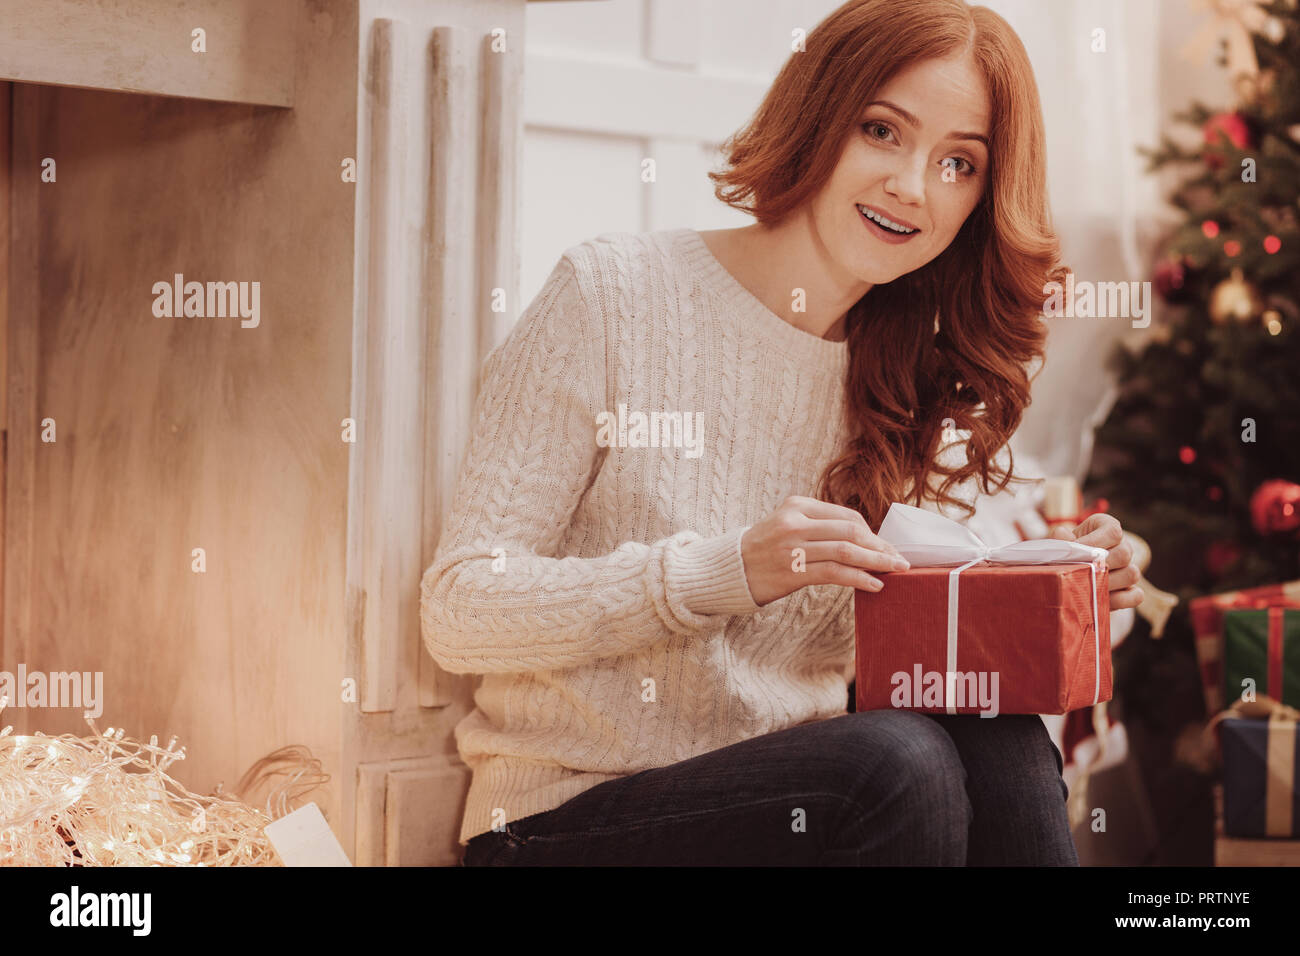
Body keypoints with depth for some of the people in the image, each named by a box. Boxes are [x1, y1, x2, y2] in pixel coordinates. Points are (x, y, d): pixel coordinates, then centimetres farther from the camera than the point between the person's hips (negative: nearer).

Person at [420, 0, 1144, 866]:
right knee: (899, 763, -31)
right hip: (570, 822, -5)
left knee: (1000, 742, -26)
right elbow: (458, 612, -12)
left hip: (802, 804, 5)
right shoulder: (615, 294, -7)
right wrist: (728, 573, -25)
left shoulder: (915, 381, 9)